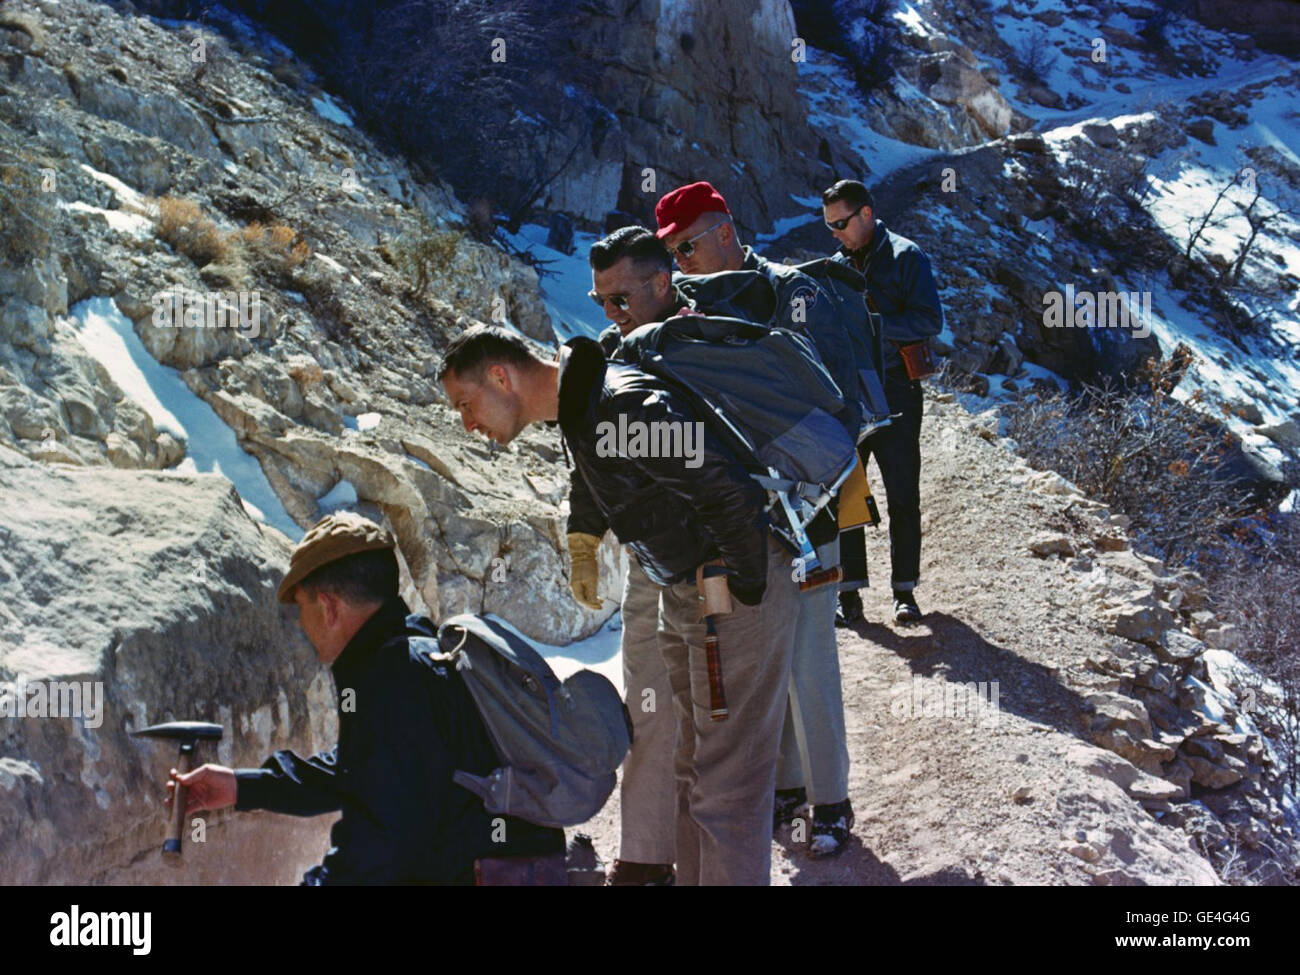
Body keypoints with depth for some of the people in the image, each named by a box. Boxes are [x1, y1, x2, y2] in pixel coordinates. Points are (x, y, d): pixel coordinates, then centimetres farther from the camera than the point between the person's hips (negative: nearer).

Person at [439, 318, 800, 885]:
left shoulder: (622, 406, -25)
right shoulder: (577, 409, 7)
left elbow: (730, 491, -28)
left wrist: (744, 585, -18)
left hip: (739, 591, -10)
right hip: (684, 593, 10)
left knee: (727, 785, -6)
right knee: (692, 771, 19)